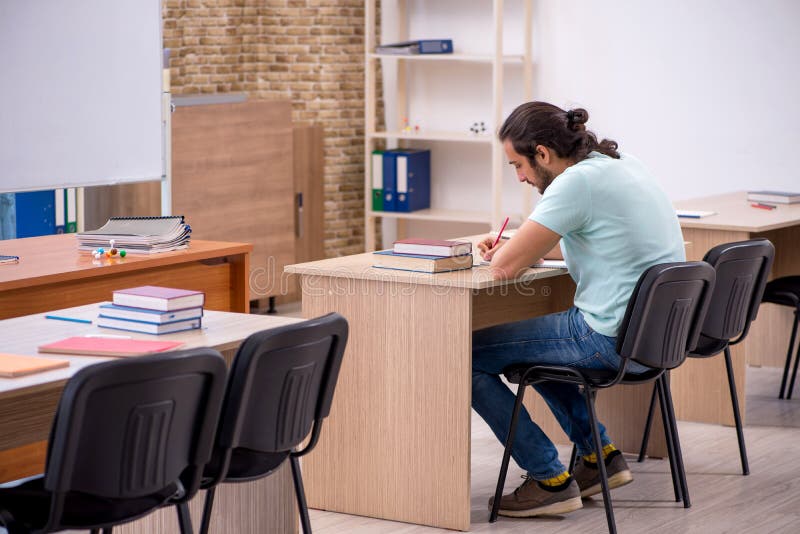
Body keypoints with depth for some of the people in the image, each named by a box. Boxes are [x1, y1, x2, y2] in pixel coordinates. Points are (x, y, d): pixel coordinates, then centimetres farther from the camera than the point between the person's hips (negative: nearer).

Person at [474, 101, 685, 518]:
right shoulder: (620, 163, 10)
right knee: (531, 343, 33)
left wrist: (504, 254, 5)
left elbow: (505, 267, -18)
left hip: (613, 340, -10)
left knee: (467, 356, -1)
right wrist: (518, 246, 15)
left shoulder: (577, 182, -19)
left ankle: (550, 480, 3)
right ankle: (600, 455, 26)